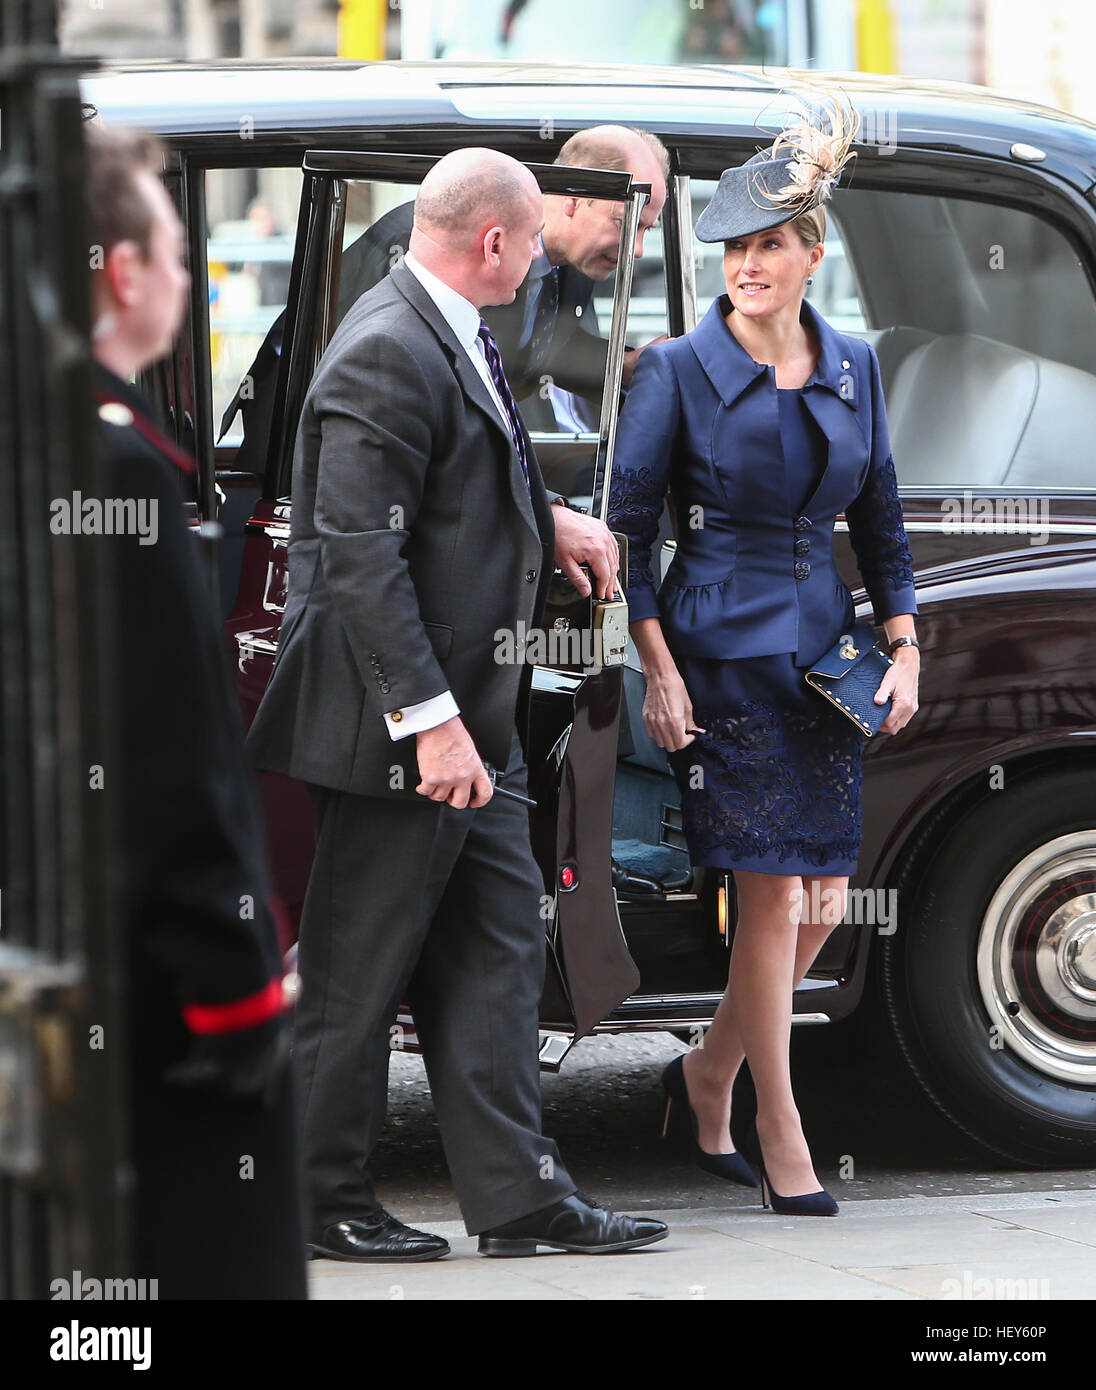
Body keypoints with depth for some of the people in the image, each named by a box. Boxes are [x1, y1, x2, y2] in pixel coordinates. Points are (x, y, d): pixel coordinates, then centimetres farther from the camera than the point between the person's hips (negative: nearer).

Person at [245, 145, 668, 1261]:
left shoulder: (450, 335, 11)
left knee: (497, 940, 11)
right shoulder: (387, 355, -20)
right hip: (393, 721, -10)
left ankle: (517, 1196, 15)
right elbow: (360, 552, -24)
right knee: (360, 967, 0)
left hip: (467, 713, 10)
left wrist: (545, 522, 13)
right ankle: (318, 1202, 11)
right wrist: (429, 720, -25)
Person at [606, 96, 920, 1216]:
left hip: (820, 649, 5)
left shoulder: (851, 367, 9)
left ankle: (710, 1072, 27)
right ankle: (780, 1141, 3)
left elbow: (878, 521, 16)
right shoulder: (681, 370, -5)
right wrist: (658, 669, -10)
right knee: (773, 894, -6)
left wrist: (904, 646, 7)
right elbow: (625, 526, -4)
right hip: (721, 649, -5)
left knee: (824, 892, 4)